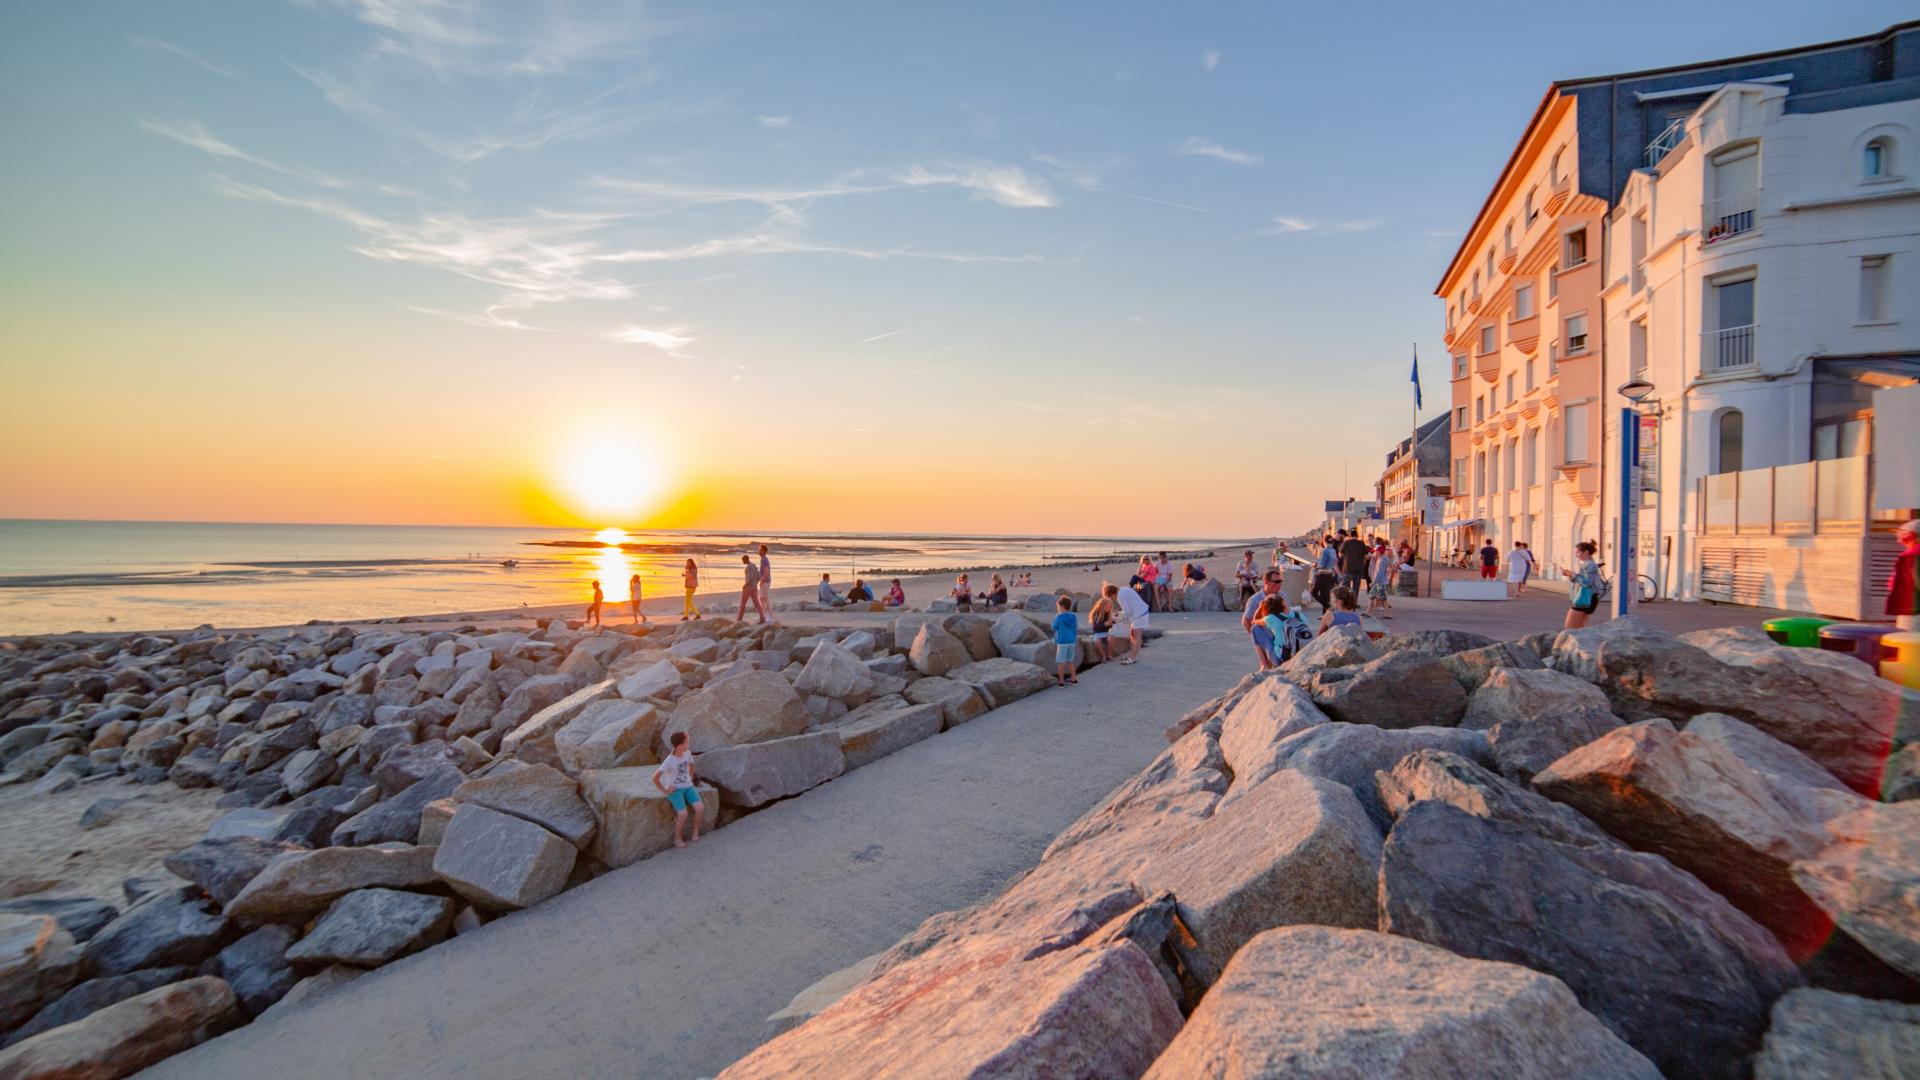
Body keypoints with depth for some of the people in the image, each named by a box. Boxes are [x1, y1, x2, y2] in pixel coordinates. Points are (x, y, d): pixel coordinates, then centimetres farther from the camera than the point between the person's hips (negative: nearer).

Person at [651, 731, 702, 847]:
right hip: (675, 790, -4)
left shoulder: (687, 754, -3)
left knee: (699, 808, -19)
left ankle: (695, 832, 2)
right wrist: (665, 791, -15)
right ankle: (677, 838, 0)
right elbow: (655, 777, -20)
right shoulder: (669, 761, -20)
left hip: (688, 787, 5)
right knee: (683, 814, -23)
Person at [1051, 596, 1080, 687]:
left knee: (1061, 662, 4)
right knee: (1070, 661, 19)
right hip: (1072, 642, 6)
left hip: (1062, 642, -6)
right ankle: (1073, 679, 23)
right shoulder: (1074, 617, 1)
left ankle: (1061, 681, 8)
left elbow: (1054, 627, -5)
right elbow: (1076, 629, 9)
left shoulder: (1059, 617, -15)